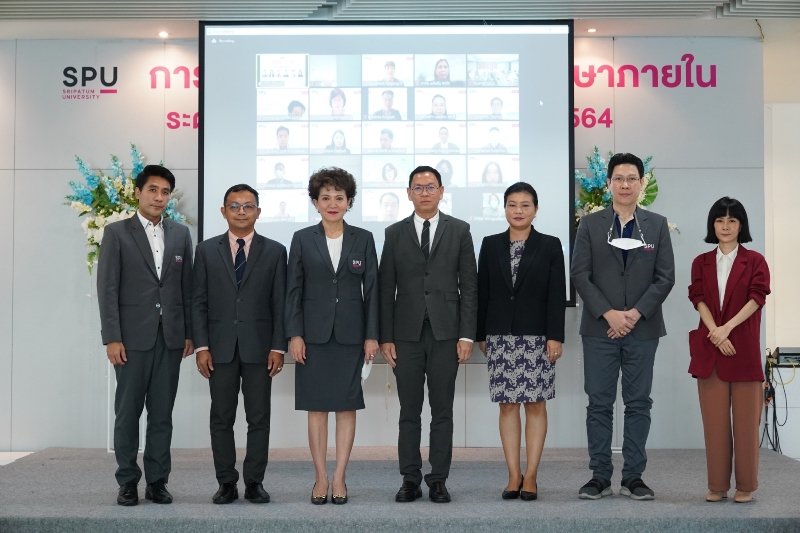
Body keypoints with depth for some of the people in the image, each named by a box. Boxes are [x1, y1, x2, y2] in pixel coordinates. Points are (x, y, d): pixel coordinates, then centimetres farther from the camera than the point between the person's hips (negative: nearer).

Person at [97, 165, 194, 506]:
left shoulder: (180, 234, 10)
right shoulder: (117, 232, 0)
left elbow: (187, 287, 10)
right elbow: (108, 289, -4)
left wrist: (190, 333, 6)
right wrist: (111, 338, -11)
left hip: (171, 337, 3)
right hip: (133, 336, -3)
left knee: (162, 413, 6)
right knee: (128, 412, 3)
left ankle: (157, 480, 13)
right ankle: (128, 481, 13)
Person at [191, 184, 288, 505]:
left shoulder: (274, 251, 6)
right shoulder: (206, 250, 7)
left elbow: (280, 303, 2)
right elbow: (198, 302, 4)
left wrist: (278, 347, -5)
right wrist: (201, 346, -4)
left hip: (259, 347, -1)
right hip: (220, 347, 1)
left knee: (259, 418, 3)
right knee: (221, 419, 5)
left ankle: (254, 482, 12)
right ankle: (226, 483, 14)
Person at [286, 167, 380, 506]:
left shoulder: (363, 239, 4)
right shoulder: (303, 239, 3)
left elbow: (372, 289, 3)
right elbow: (293, 290, 2)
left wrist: (372, 335, -2)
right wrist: (294, 334, -6)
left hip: (350, 334, 0)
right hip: (314, 334, 0)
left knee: (347, 406, 3)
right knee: (316, 407, 3)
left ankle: (339, 477, 10)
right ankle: (321, 478, 10)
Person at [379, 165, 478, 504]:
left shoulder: (459, 231, 6)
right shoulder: (395, 233, 8)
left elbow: (469, 285, 3)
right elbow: (386, 289, 6)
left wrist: (467, 335, -4)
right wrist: (385, 337, -1)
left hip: (445, 333, -1)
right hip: (407, 335, 1)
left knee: (442, 411, 4)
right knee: (409, 411, 5)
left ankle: (438, 480, 11)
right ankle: (410, 480, 13)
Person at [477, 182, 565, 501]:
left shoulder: (550, 246, 3)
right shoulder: (491, 245, 8)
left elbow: (557, 295, -2)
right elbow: (482, 292, 8)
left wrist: (555, 337, -9)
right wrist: (480, 334, 6)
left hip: (537, 336, -2)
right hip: (501, 337, 2)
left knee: (535, 404, 1)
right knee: (507, 404, 3)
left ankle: (530, 476, 8)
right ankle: (513, 475, 10)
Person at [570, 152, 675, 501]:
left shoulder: (657, 225, 8)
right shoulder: (590, 224, 5)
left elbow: (665, 277, 2)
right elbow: (580, 275, -2)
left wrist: (636, 313, -10)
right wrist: (609, 313, -12)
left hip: (643, 328, 1)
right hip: (599, 328, -1)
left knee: (638, 403, 4)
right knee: (599, 403, 2)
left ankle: (634, 477, 12)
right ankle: (600, 476, 9)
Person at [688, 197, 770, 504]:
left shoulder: (754, 261, 5)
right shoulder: (701, 263, 12)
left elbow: (757, 297, -6)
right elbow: (698, 299, 1)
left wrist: (728, 327, -18)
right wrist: (716, 333, -14)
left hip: (744, 347, -2)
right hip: (709, 349, 2)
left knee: (745, 418, 0)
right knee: (714, 419, 4)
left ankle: (745, 485, 8)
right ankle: (717, 485, 10)